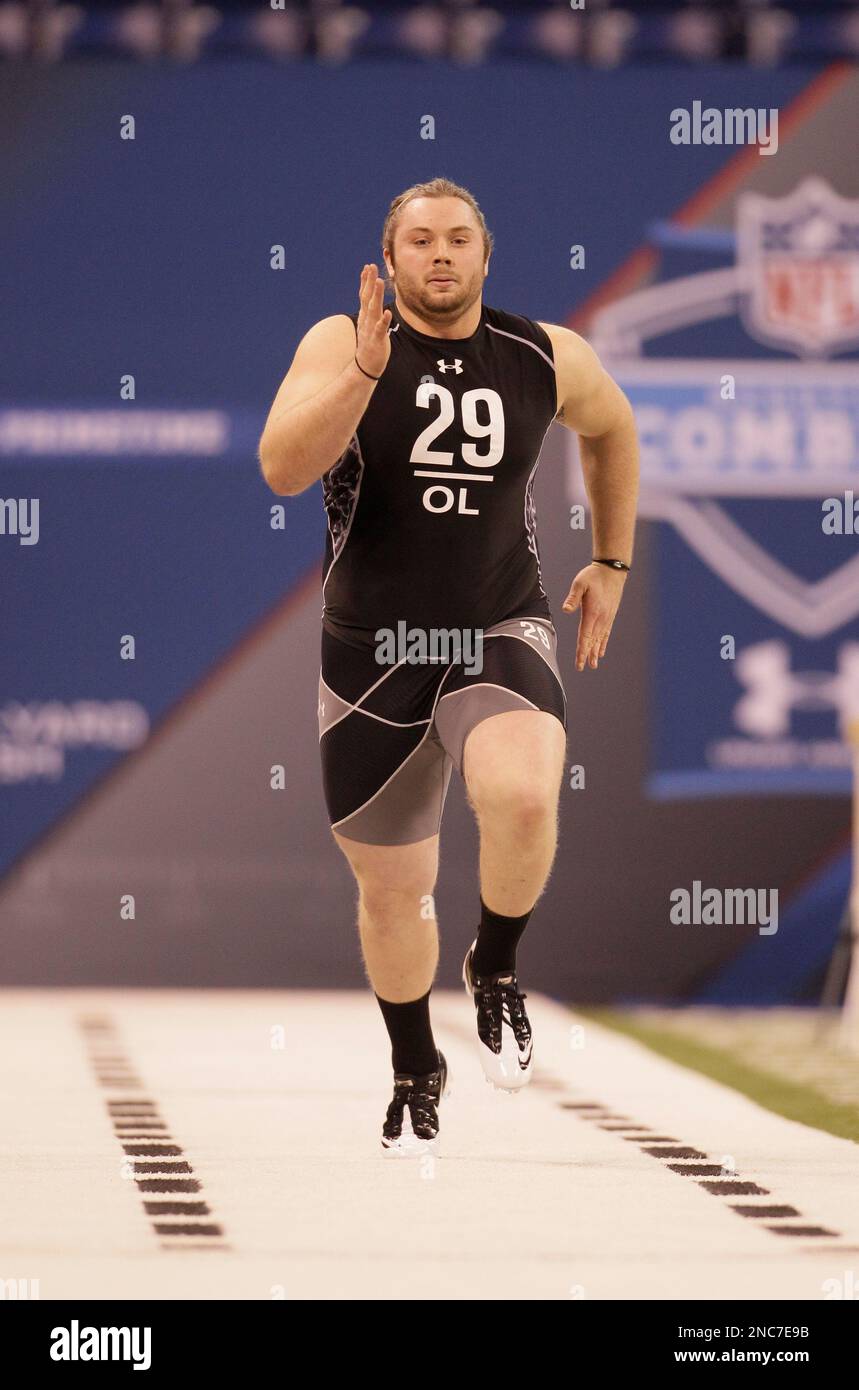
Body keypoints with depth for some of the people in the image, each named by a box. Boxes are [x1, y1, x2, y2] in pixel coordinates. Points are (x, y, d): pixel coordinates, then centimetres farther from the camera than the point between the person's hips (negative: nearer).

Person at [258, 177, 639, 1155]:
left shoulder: (551, 361, 0)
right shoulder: (341, 344, -7)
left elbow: (612, 430, 22)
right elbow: (282, 469, -22)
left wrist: (611, 565, 23)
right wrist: (363, 374, -33)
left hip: (500, 635, 0)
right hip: (372, 651, 1)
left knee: (522, 797, -32)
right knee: (390, 888, 11)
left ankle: (496, 972, -2)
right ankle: (415, 1075, 36)